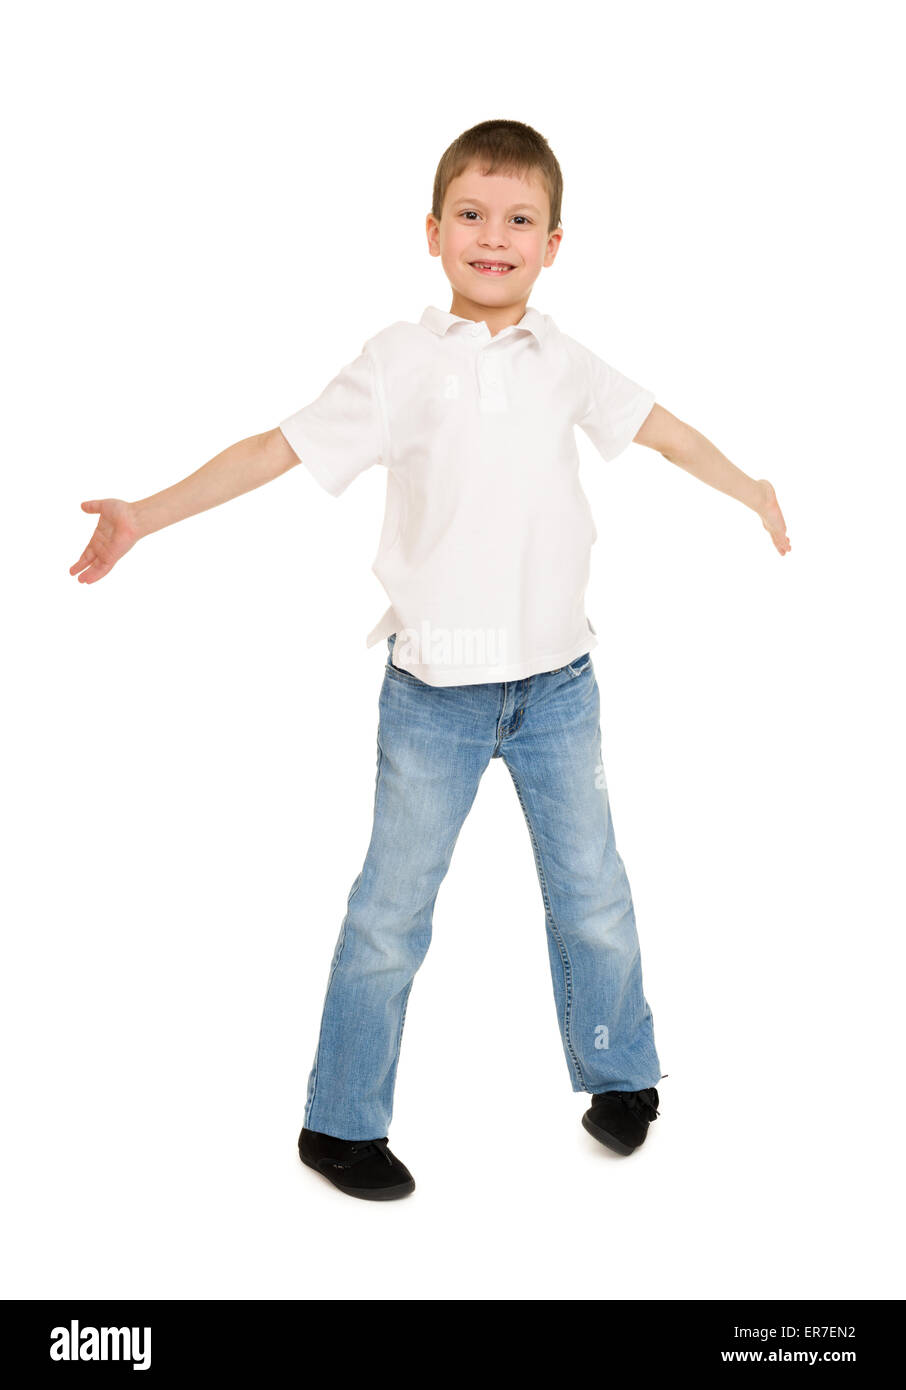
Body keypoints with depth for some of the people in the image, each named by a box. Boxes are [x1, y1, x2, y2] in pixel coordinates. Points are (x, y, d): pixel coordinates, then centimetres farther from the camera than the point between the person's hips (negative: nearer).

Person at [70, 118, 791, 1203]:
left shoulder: (563, 362, 7)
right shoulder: (402, 361, -4)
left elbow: (654, 424, 21)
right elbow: (280, 449, -7)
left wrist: (749, 491, 33)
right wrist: (144, 516, -13)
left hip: (556, 682, 3)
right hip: (435, 689, -3)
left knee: (592, 892, 13)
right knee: (391, 909, 5)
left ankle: (620, 1078, 36)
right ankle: (341, 1122, 21)